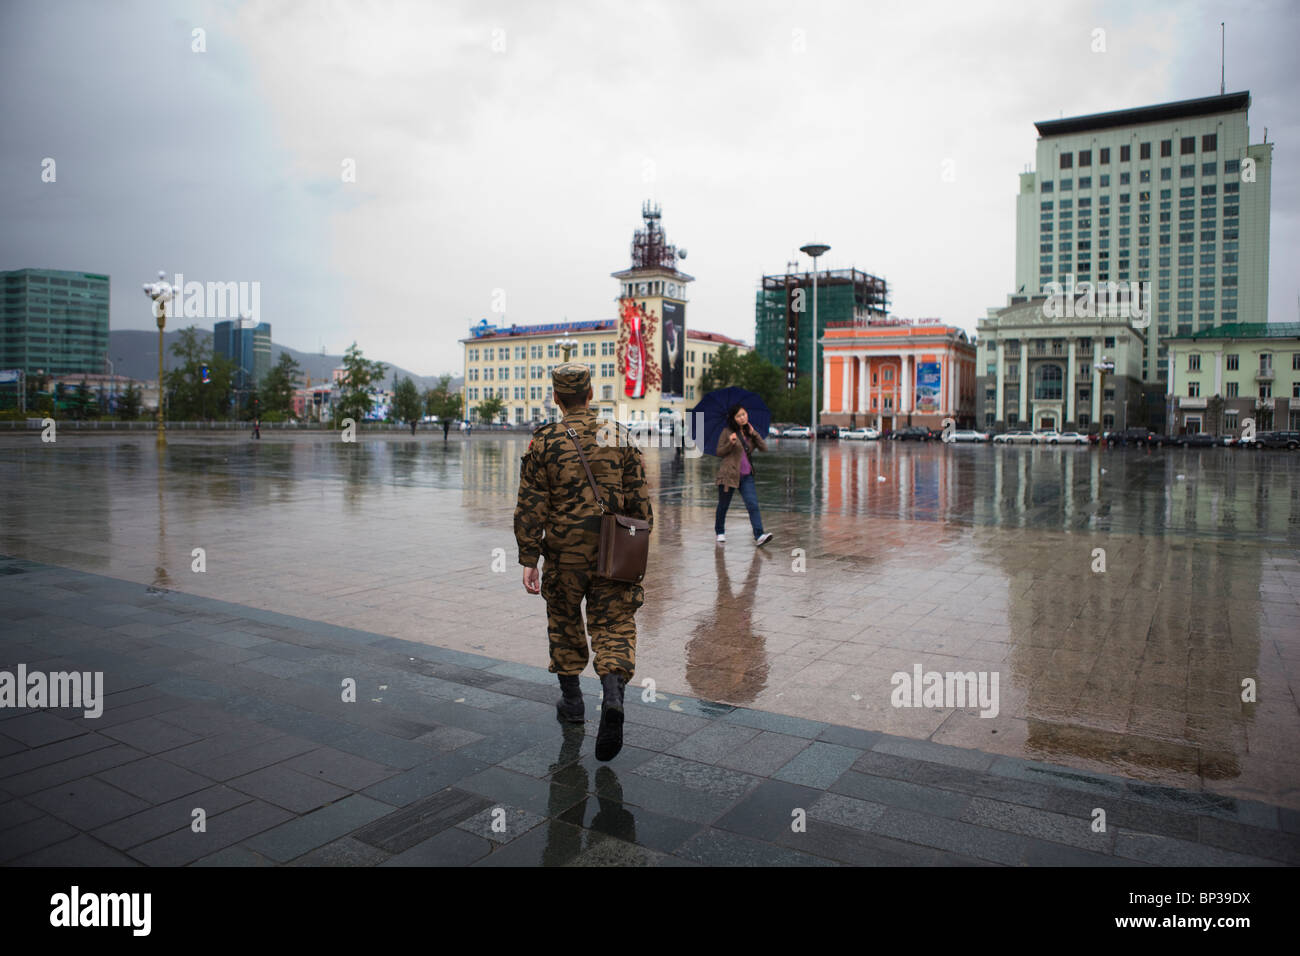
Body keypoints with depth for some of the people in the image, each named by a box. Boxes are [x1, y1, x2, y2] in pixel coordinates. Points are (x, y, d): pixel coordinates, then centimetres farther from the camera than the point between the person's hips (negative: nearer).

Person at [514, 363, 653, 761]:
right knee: (614, 625, 5)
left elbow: (530, 507, -7)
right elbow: (639, 499, 4)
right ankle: (613, 692, -19)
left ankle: (571, 698, 30)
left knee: (565, 623, 19)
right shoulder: (619, 436, 1)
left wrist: (528, 560, -2)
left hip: (565, 554, -1)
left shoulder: (544, 441, -5)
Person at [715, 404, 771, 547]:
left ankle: (759, 535, -19)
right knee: (723, 506, 9)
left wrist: (754, 433, -9)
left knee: (753, 505, -12)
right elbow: (719, 452, -2)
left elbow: (764, 448, 2)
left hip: (746, 475, 3)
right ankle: (720, 532, 31)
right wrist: (730, 443, -19)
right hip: (729, 474, -3)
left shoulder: (750, 431, 10)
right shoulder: (727, 432, -3)